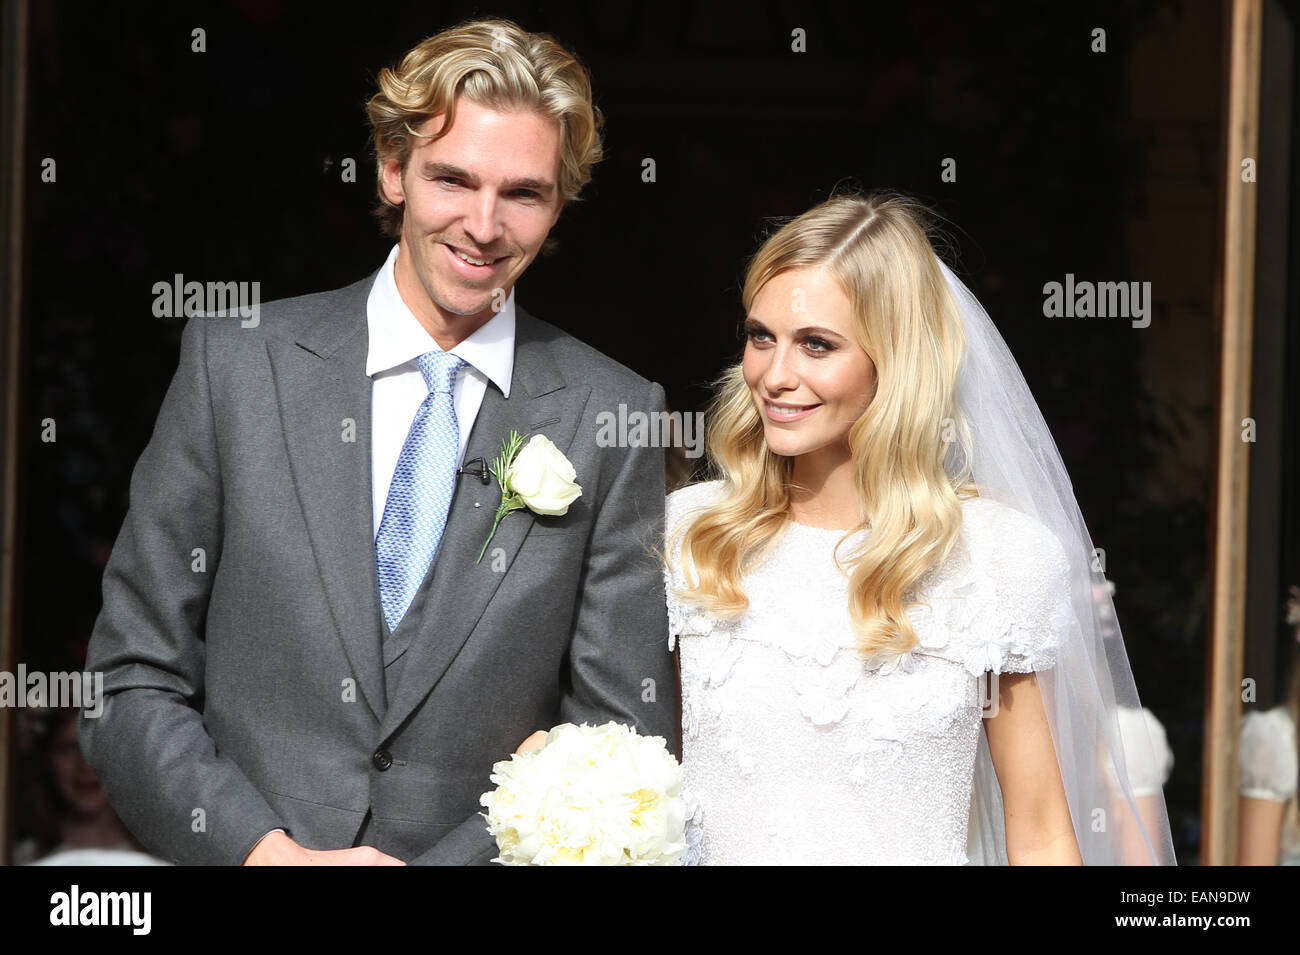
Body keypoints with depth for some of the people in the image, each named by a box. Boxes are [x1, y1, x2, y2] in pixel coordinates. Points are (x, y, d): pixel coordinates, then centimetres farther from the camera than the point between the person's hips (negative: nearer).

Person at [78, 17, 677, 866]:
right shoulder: (234, 363, 2)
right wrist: (269, 852, -12)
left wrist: (458, 858, -12)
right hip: (235, 851, 1)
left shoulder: (615, 415, 1)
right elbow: (130, 685, 2)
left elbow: (622, 736, 1)